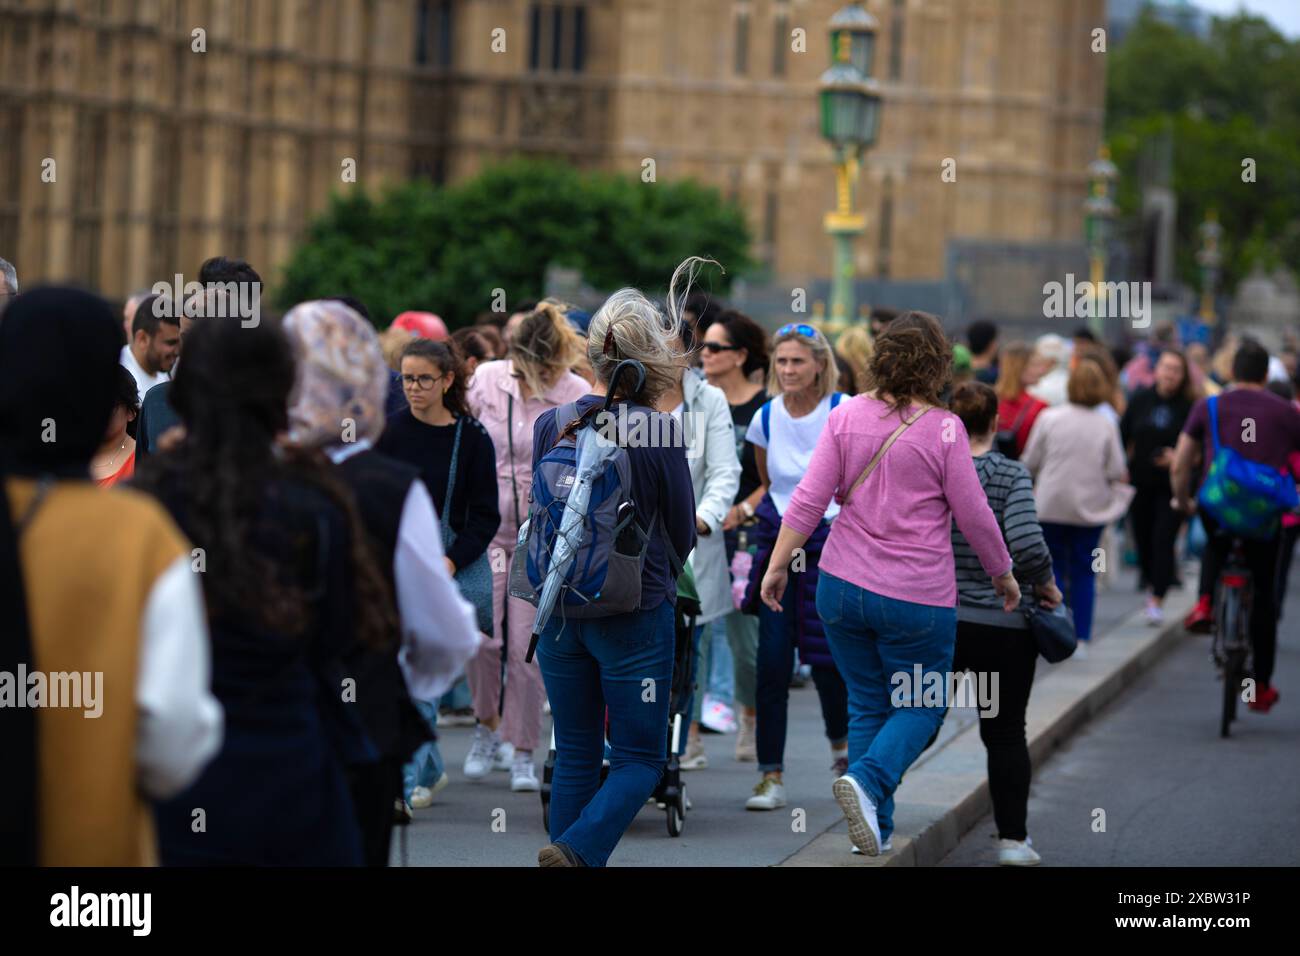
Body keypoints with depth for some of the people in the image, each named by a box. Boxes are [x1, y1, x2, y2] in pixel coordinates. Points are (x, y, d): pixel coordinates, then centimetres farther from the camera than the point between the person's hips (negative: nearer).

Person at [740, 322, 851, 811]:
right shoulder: (765, 419, 4)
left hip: (834, 544, -3)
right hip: (779, 545, 3)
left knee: (826, 656, -1)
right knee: (772, 662, -7)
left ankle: (841, 742, 31)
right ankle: (771, 776, -3)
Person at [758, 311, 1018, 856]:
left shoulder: (846, 417, -1)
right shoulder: (943, 429, -10)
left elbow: (809, 499, -4)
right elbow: (974, 516, -5)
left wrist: (778, 565, 3)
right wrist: (1003, 575, 9)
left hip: (842, 587, 4)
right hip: (917, 597, -4)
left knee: (866, 706, 16)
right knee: (920, 706, 10)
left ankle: (877, 830, 14)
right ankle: (867, 781, -17)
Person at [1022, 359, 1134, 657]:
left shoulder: (1049, 418, -6)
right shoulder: (1106, 426, -5)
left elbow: (1030, 462, -3)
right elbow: (1117, 473, -5)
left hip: (1051, 506, -1)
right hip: (1090, 509, 1)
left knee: (1054, 569, 9)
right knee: (1083, 574, 9)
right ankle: (1081, 639, 9)